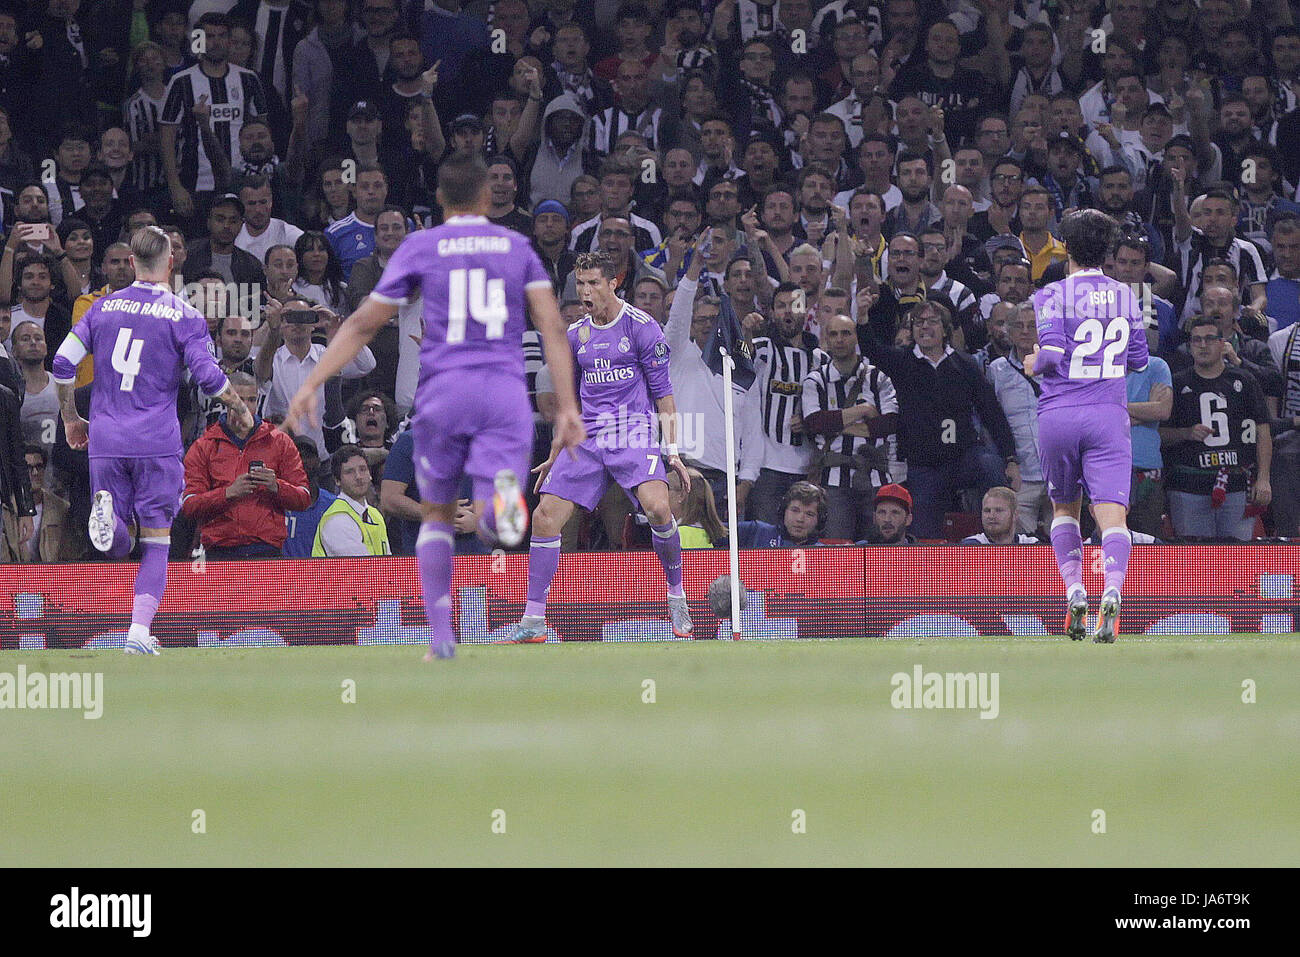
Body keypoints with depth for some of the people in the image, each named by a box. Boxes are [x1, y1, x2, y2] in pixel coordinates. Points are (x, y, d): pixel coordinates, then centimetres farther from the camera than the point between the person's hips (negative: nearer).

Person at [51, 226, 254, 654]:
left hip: (105, 441, 2)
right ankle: (139, 631, -5)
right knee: (156, 542, 6)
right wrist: (240, 409, 9)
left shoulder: (103, 307, 8)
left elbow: (63, 363, 5)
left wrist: (70, 419, 18)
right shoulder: (184, 315, -2)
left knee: (118, 546, 10)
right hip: (157, 442, -2)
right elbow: (208, 375, -9)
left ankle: (107, 509, -24)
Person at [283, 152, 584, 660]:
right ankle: (503, 493, -45)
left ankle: (441, 635, 7)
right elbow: (552, 327, 3)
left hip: (443, 389, 0)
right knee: (493, 522, -7)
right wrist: (567, 405, 0)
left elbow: (364, 323, 6)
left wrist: (312, 384, 9)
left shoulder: (421, 247, 9)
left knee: (435, 513, 17)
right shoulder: (517, 247, 13)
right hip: (506, 391, 0)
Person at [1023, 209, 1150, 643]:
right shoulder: (1125, 296, 8)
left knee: (1064, 507, 19)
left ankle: (1074, 590, 3)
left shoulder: (1053, 295, -4)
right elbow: (1138, 359, 12)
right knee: (1112, 512, -8)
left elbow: (1053, 354, -14)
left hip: (1058, 412, -1)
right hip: (1108, 412, 1)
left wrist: (1035, 363, 8)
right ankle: (1112, 589, -33)